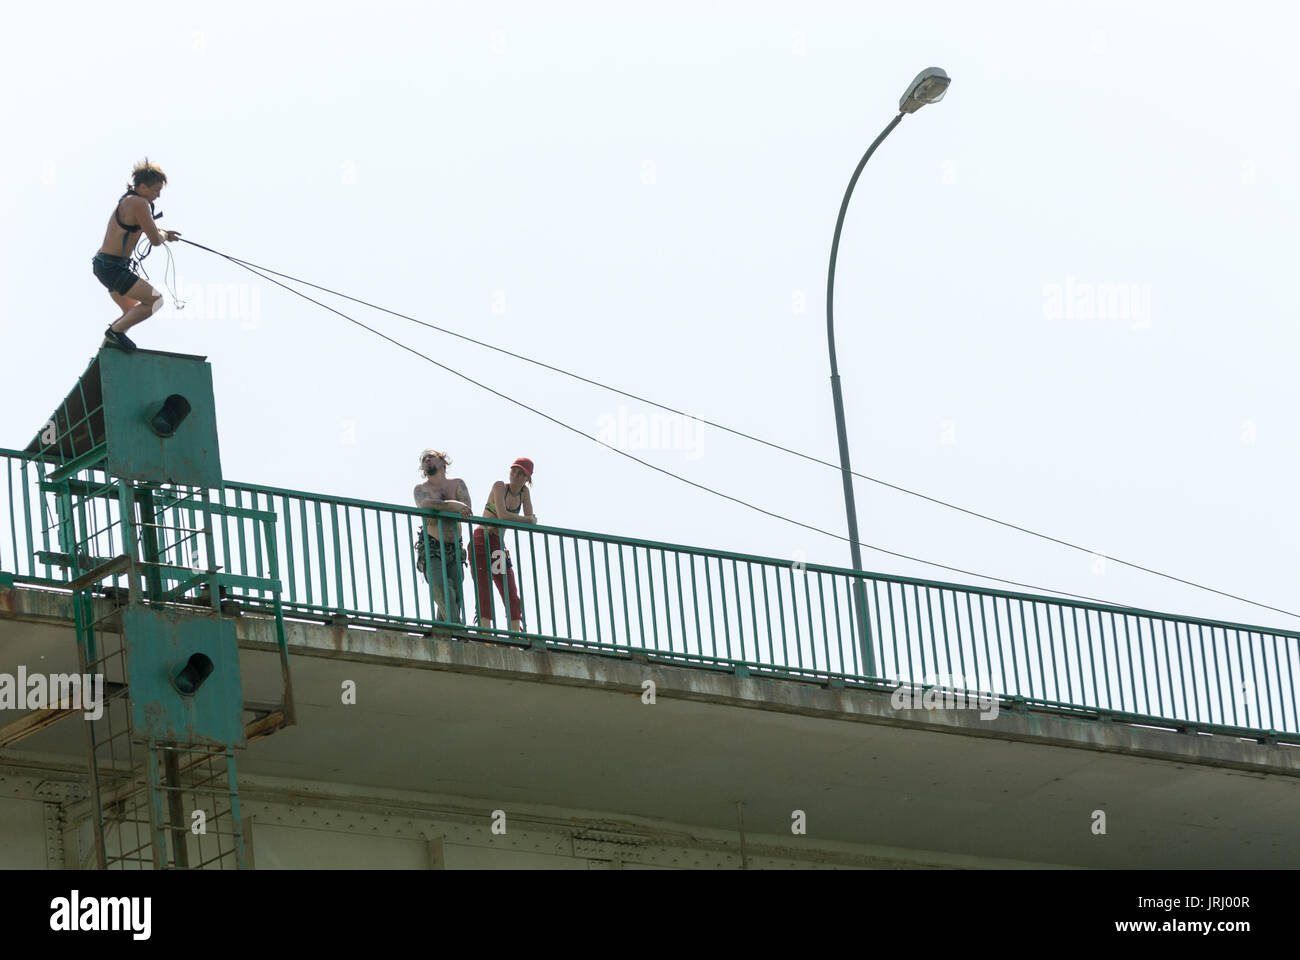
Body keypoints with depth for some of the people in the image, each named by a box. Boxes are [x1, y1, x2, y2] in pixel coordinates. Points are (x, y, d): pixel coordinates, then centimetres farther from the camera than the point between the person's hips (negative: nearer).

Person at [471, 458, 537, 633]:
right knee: (484, 595, -15)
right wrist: (526, 519, -8)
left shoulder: (524, 492, 9)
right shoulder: (500, 486, -9)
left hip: (499, 546, 7)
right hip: (481, 542, -7)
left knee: (512, 598, -1)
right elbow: (502, 515, -21)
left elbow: (532, 521, 2)